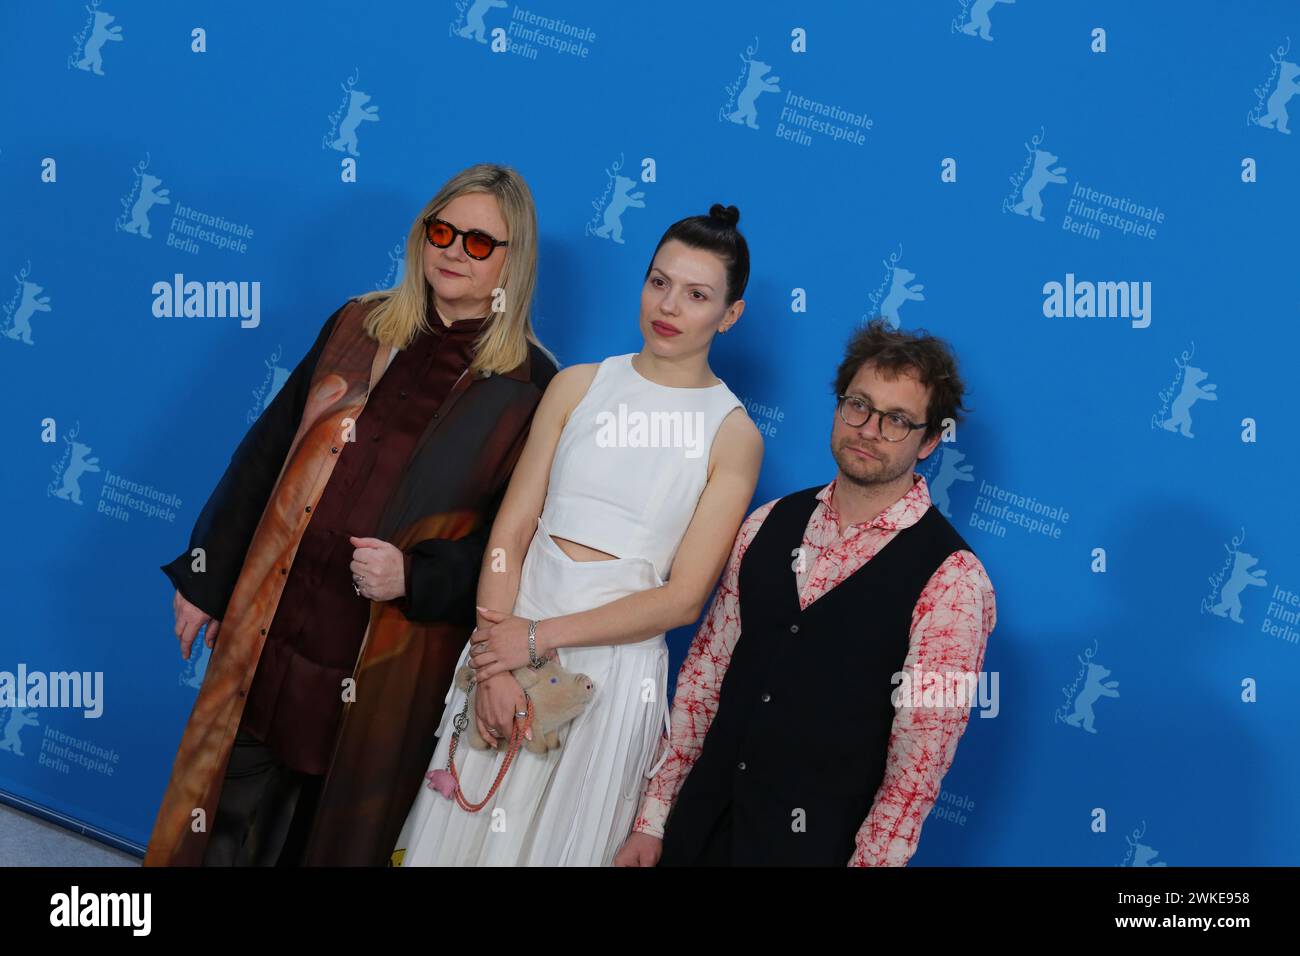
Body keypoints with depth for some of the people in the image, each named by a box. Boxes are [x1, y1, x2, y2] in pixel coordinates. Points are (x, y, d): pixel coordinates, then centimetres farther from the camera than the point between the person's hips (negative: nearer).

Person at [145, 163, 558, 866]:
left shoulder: (530, 384, -5)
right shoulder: (361, 326, 5)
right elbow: (267, 450, 9)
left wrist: (414, 578, -20)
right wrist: (206, 577, 10)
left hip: (388, 664, -3)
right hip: (272, 627, 3)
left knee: (336, 833, 13)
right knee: (230, 826, 11)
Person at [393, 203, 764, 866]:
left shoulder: (734, 435, -5)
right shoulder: (578, 386, 2)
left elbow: (685, 598, -9)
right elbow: (509, 531, -2)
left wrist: (540, 637, -14)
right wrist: (496, 665, -14)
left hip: (617, 662, -2)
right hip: (510, 644, 2)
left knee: (562, 840, 12)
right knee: (467, 827, 13)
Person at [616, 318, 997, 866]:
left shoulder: (951, 581, -14)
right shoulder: (770, 524, 2)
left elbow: (919, 764, -14)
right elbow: (705, 669, 4)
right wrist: (653, 820, 3)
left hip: (816, 844, -4)